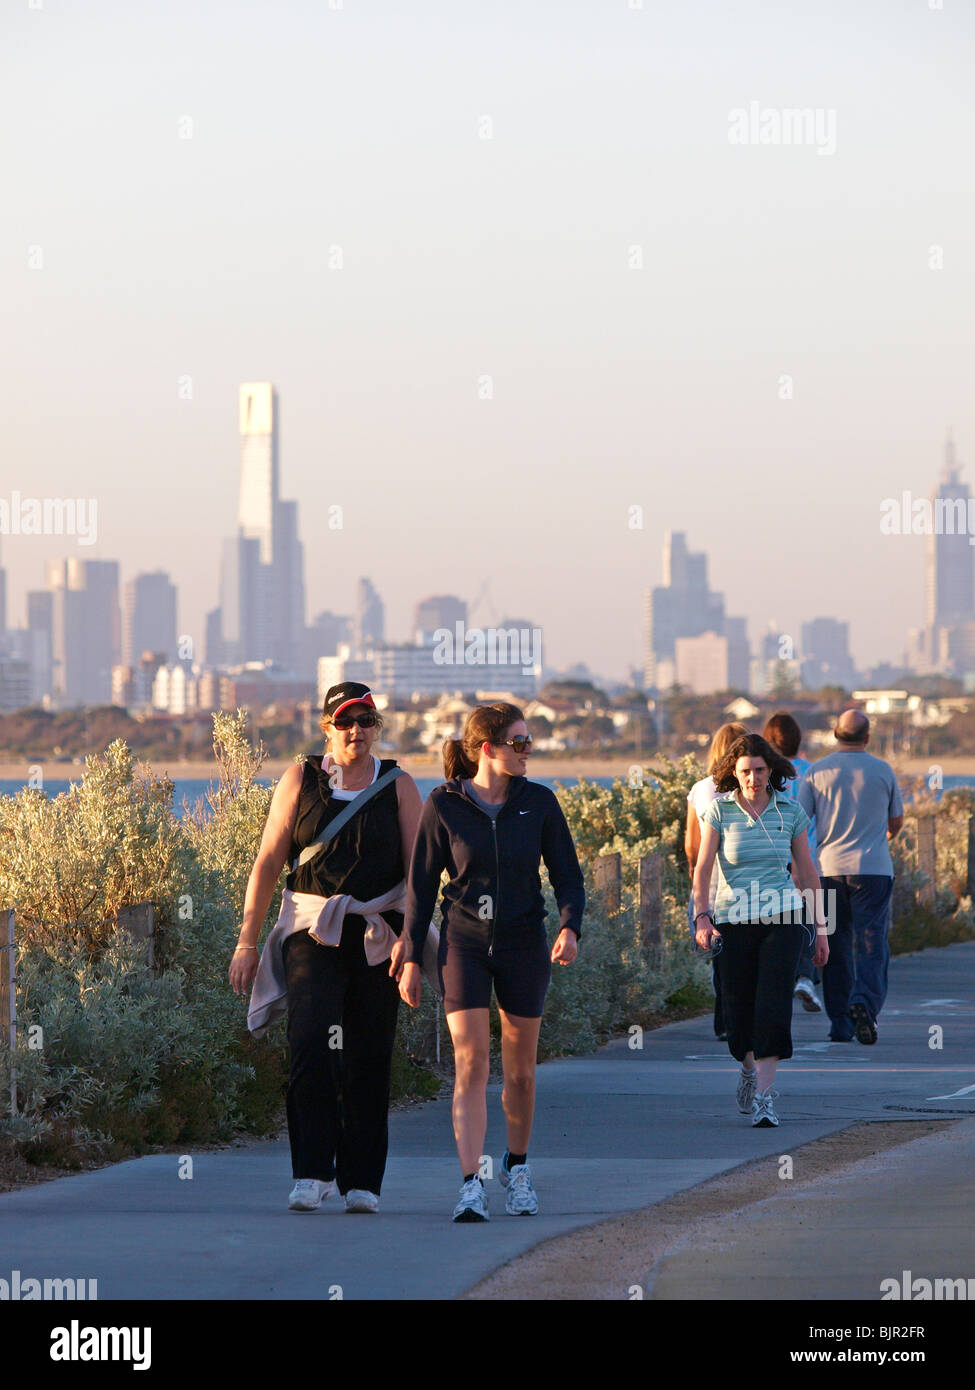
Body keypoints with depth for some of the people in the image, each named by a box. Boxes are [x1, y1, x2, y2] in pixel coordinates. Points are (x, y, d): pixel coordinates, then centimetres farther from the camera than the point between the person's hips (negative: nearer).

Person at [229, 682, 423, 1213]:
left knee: (368, 1058, 2)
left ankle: (362, 1180, 11)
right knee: (309, 1044, -17)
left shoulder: (398, 786, 7)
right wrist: (247, 940, 0)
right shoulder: (300, 780, 6)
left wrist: (409, 936, -12)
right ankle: (312, 1174, -16)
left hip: (377, 935, 1)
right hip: (313, 930, -1)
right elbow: (268, 861, 5)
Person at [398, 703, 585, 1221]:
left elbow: (567, 875, 1)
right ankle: (471, 1188, -18)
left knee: (520, 1071, 10)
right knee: (470, 1064, -14)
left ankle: (517, 1167, 34)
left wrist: (570, 928, -18)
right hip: (464, 945, -2)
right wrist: (411, 959, -1)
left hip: (523, 946, 2)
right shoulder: (444, 805, -5)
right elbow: (421, 885, 1)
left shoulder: (539, 803, -1)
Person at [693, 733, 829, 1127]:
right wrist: (701, 917, -19)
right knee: (739, 1007, 5)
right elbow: (703, 868, -5)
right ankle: (749, 1069, 37)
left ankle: (763, 1097, -14)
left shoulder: (790, 811, 3)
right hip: (734, 919, 0)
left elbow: (807, 872, 9)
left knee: (773, 1006, -13)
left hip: (782, 918, 0)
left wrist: (820, 928, 9)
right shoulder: (719, 810, -1)